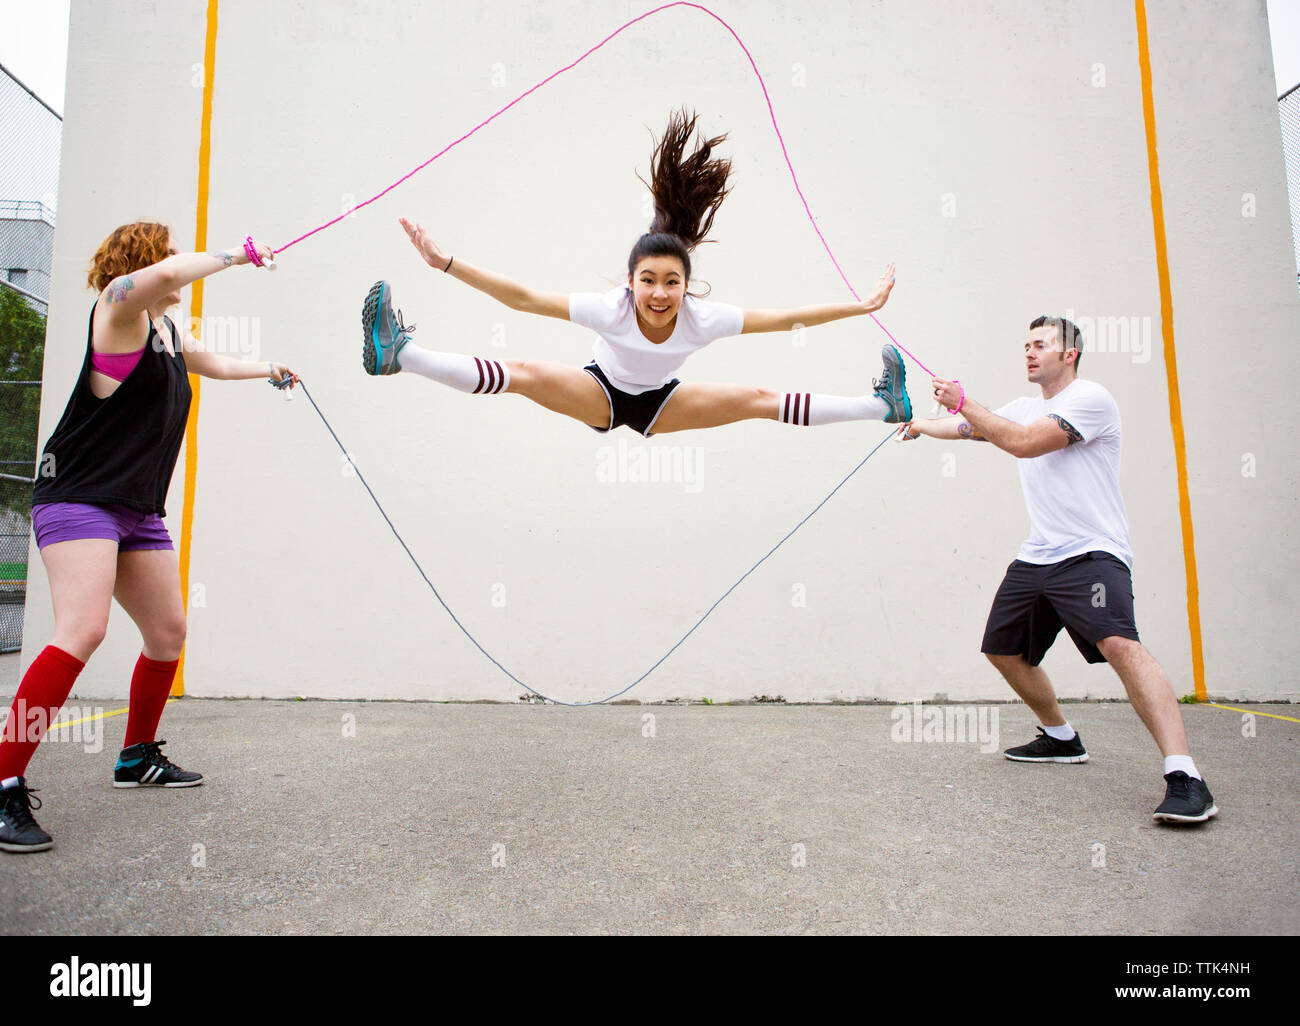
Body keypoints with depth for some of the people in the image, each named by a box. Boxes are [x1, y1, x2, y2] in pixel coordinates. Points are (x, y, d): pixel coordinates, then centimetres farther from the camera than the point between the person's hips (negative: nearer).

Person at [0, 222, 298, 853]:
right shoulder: (117, 309, -6)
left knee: (168, 631, 10)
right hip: (80, 499, -9)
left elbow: (217, 364, 39)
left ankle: (137, 758, 26)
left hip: (139, 511, 9)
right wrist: (233, 254, -14)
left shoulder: (171, 333, 19)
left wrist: (270, 369, 50)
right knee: (82, 631, -24)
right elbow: (162, 275, -28)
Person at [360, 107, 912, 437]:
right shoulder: (610, 307, -33)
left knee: (759, 399, -8)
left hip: (661, 403, 2)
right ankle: (399, 355, -21)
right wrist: (447, 264, -39)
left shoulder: (702, 317, -29)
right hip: (600, 393, -1)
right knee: (523, 374, -27)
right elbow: (522, 297, -34)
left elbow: (788, 317, -23)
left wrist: (863, 305, -23)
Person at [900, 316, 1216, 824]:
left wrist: (963, 402, -16)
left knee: (1119, 644, -30)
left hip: (1091, 554, -9)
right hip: (1035, 557, 9)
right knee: (1003, 650, 13)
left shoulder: (1090, 398, -9)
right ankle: (1061, 737, 32)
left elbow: (1023, 443, -21)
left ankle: (1184, 777, -30)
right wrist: (917, 423, 17)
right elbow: (964, 428, 27)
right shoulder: (1024, 407, 17)